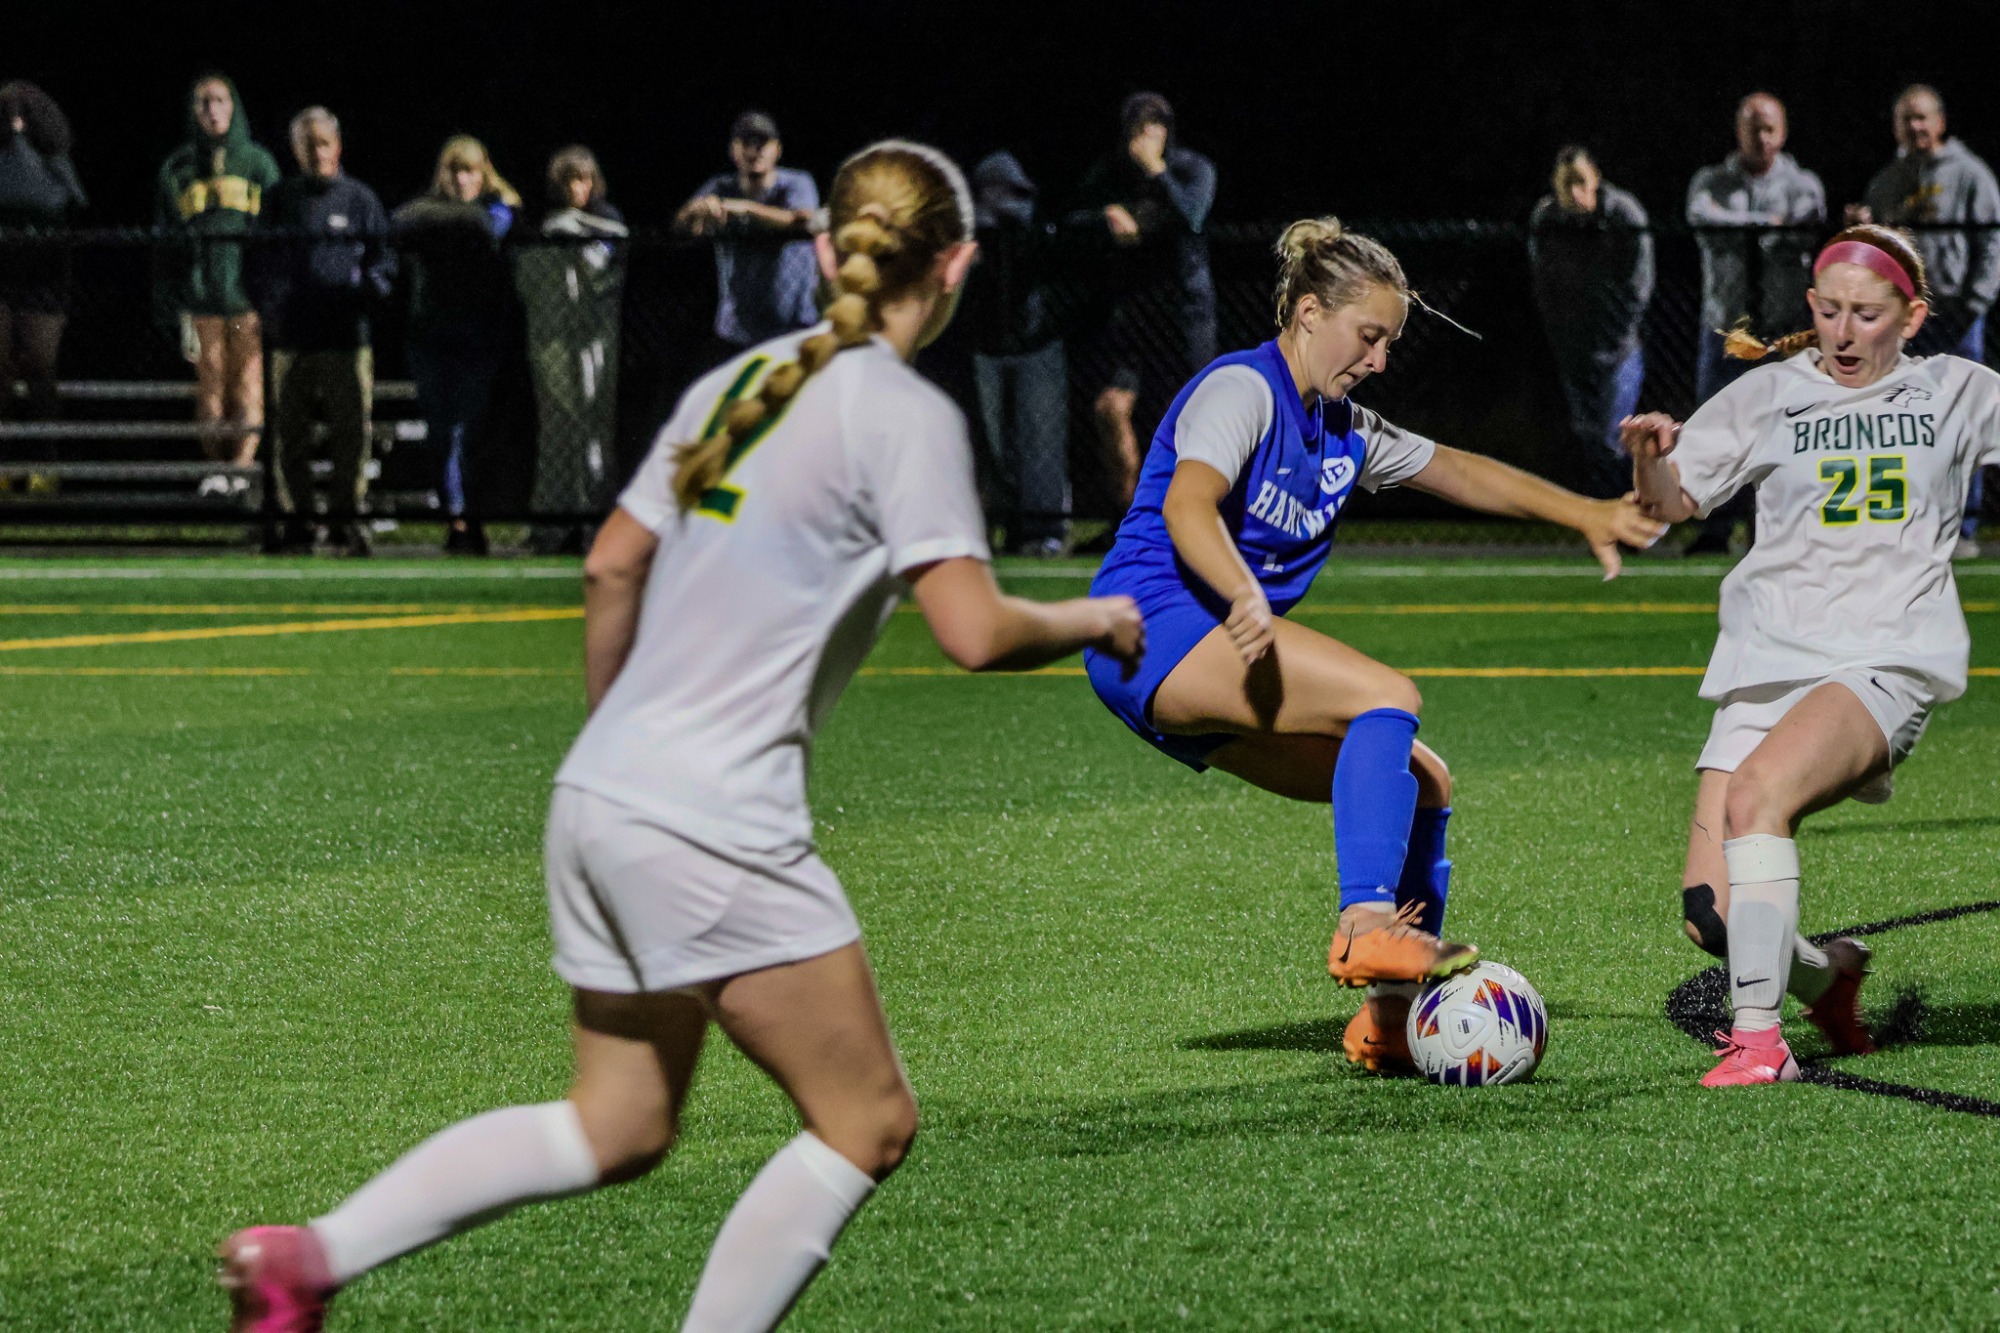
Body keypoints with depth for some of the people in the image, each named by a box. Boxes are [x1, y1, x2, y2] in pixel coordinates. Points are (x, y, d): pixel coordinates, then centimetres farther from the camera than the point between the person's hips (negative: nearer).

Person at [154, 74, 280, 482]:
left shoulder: (258, 164, 9)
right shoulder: (177, 170, 12)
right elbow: (166, 244, 12)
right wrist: (174, 312, 4)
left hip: (250, 296, -1)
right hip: (202, 301, 1)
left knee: (248, 383, -9)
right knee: (210, 384, -1)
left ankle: (239, 466, -12)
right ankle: (217, 464, 3)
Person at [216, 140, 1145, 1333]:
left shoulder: (740, 381, 14)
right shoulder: (907, 416, -10)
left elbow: (612, 570, 19)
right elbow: (976, 634, -18)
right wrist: (1093, 622, 2)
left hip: (601, 793, 9)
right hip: (712, 826, -9)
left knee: (620, 1128, 19)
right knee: (868, 1124, 3)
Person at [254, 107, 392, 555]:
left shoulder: (359, 198, 9)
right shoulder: (279, 200, 14)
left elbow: (383, 257, 11)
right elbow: (261, 262, 17)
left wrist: (372, 285, -11)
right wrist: (268, 309, 1)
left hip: (346, 336, -1)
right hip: (291, 339, 1)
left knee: (350, 433, -4)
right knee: (291, 436, 2)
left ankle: (346, 514, 6)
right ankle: (296, 522, 9)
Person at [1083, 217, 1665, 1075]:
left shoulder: (1343, 431, 18)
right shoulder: (1240, 390, -9)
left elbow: (1460, 472, 30)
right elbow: (1186, 506, -26)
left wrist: (1585, 515, 29)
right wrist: (1246, 597, -43)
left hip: (1216, 660, 9)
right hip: (1155, 627, -9)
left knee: (1424, 781, 4)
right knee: (1388, 698, -26)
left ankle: (1392, 1019, 6)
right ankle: (1367, 926, -35)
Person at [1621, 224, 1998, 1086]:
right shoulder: (1769, 396, 11)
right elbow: (1672, 505, 8)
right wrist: (1651, 458, -13)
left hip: (1886, 664, -2)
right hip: (1765, 664, 3)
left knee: (1758, 792, -32)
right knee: (1710, 909, -11)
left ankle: (1758, 1037, -29)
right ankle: (1823, 977, 21)